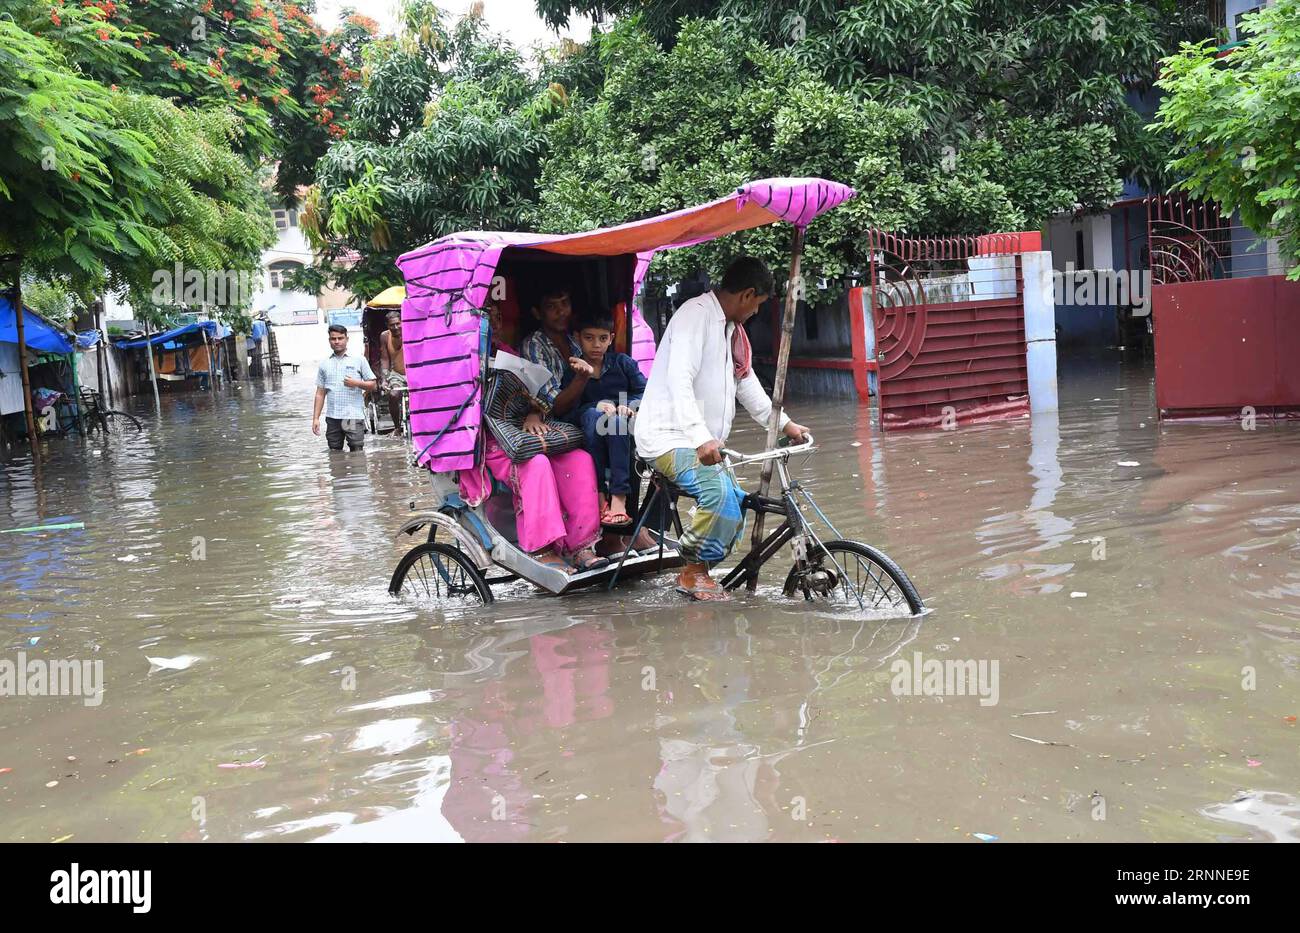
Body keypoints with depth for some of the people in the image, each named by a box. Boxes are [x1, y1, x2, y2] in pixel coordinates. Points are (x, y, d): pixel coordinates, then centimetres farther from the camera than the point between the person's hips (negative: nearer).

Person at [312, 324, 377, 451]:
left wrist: (356, 383, -13)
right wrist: (316, 418, 6)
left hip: (354, 417, -3)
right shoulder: (324, 364, 14)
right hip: (332, 417, 3)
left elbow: (373, 385, 5)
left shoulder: (359, 360, 6)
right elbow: (320, 394, 13)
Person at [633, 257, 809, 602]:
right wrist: (702, 438, -37)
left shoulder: (731, 327, 16)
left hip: (703, 441, 10)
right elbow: (679, 381, -27)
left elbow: (746, 381, 26)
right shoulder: (696, 314, -15)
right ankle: (694, 571, -10)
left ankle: (697, 573, 19)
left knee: (735, 510, 5)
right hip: (668, 436, -10)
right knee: (720, 492, -29)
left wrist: (784, 423, 21)